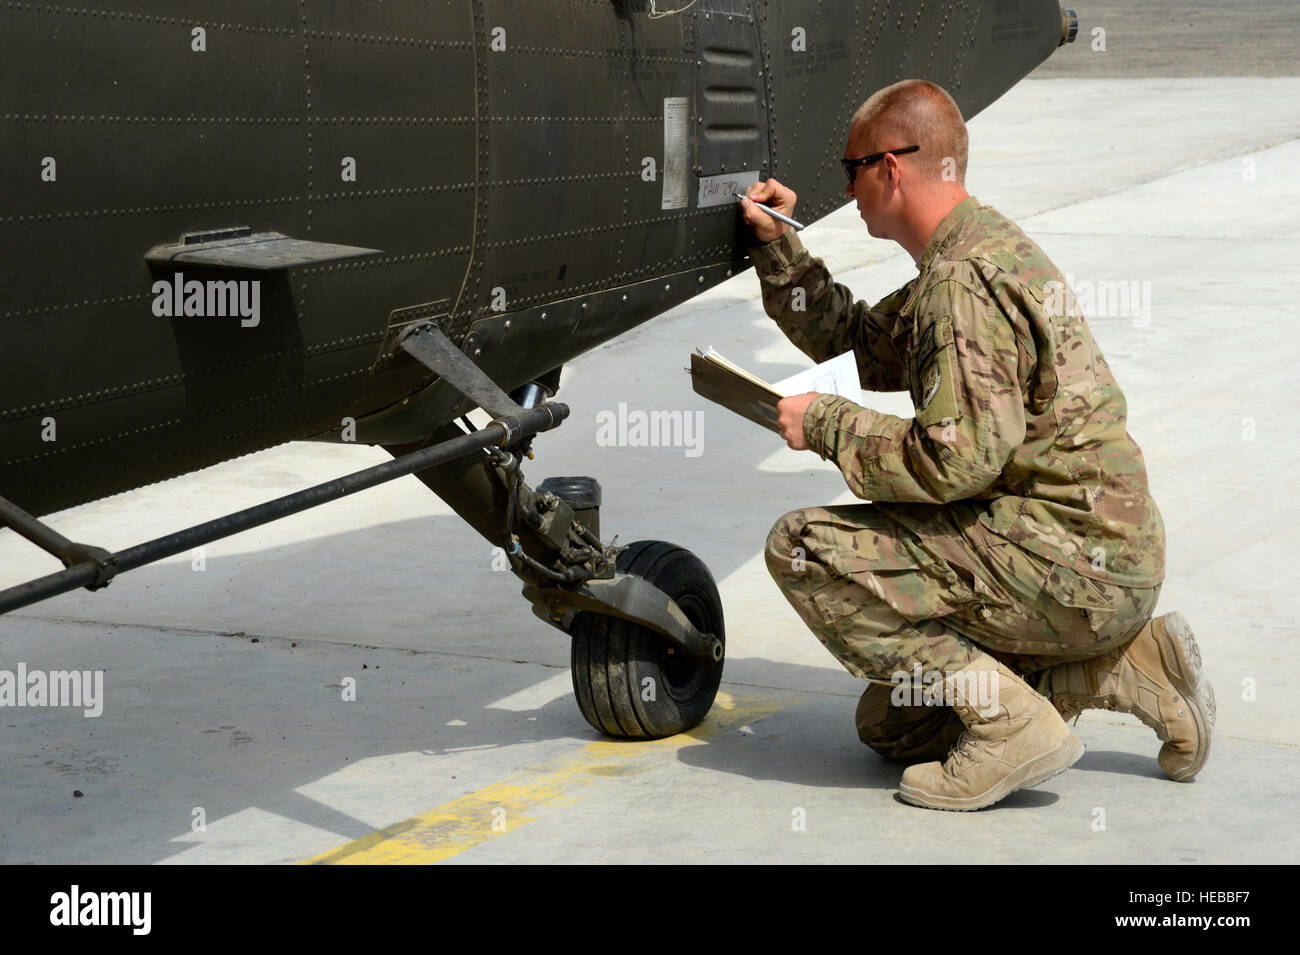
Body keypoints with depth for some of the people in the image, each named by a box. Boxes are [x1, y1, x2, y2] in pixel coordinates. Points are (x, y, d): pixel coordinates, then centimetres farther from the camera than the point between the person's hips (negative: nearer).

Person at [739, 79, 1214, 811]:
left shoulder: (963, 280, -18)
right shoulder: (987, 245, 15)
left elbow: (957, 460, -26)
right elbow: (855, 342, 25)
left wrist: (827, 424, -13)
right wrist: (779, 245, 16)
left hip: (1065, 559, -10)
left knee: (806, 547, -14)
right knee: (893, 726, 20)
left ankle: (1010, 724, -13)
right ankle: (1130, 668, 13)